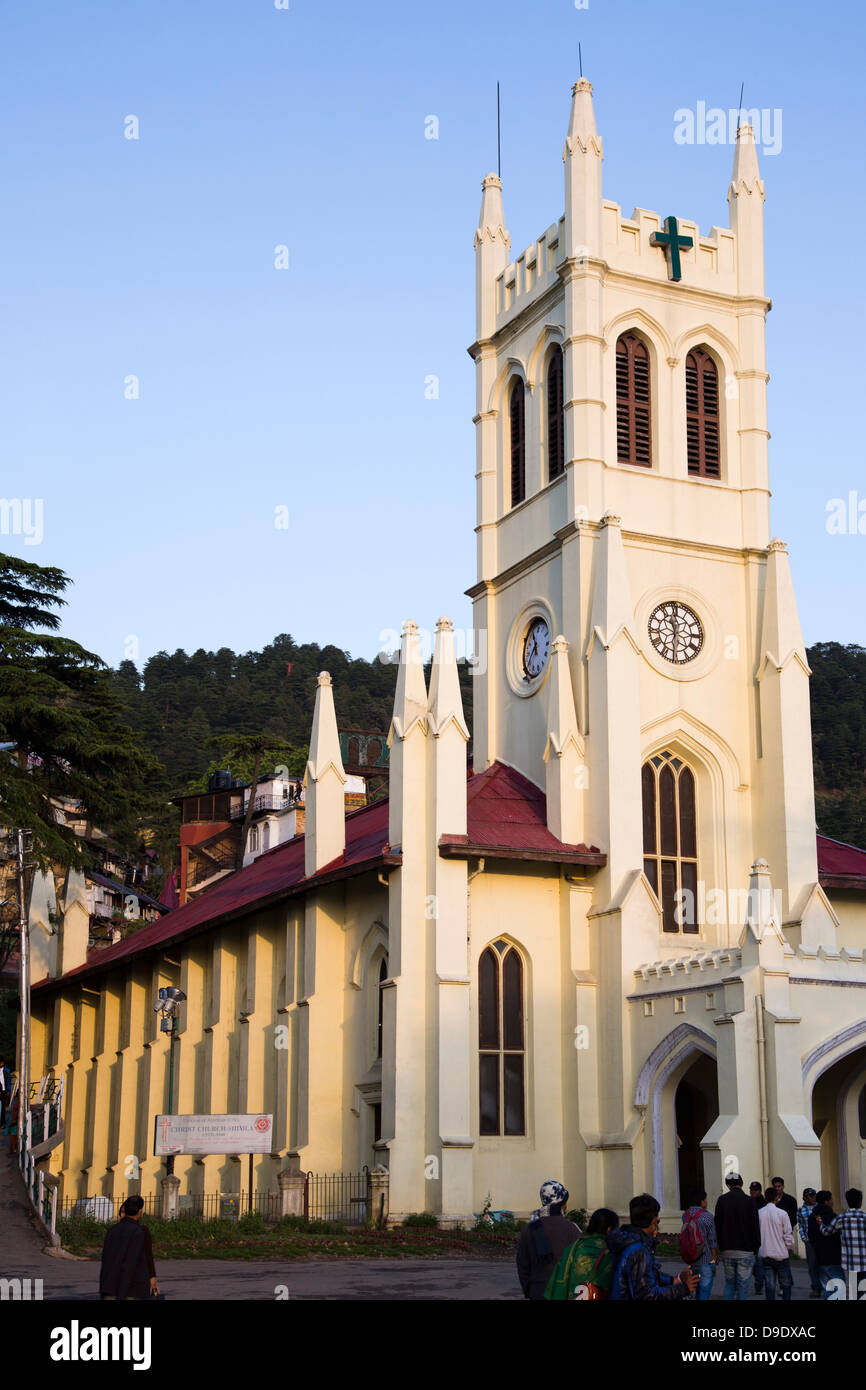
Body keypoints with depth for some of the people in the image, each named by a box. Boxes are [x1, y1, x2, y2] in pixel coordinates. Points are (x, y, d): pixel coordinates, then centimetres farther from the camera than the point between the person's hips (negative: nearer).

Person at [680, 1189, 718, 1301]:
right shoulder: (707, 1216, -14)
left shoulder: (685, 1215, 3)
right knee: (704, 1293, 1)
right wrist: (714, 1261, -2)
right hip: (706, 1261, -6)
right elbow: (712, 1242, -11)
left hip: (689, 1261, 6)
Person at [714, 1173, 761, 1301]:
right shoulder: (749, 1201, -6)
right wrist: (756, 1249, 3)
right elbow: (755, 1227, -6)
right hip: (745, 1252, -3)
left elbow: (717, 1225, 5)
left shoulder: (721, 1200, 3)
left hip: (726, 1250, 3)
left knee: (729, 1283, 15)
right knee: (743, 1285, 2)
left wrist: (720, 1245, 12)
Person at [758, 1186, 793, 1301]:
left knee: (769, 1285, 6)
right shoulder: (782, 1214, -11)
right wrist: (788, 1248, 10)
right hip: (781, 1254, -3)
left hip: (765, 1254, 3)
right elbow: (788, 1235, -7)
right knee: (786, 1284, 10)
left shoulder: (759, 1213, -2)